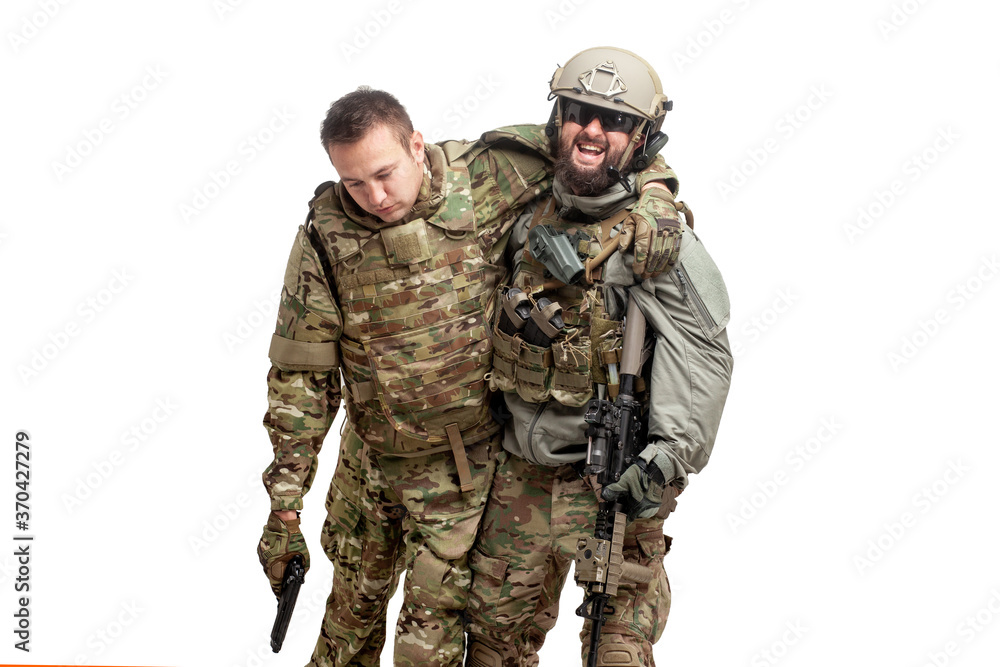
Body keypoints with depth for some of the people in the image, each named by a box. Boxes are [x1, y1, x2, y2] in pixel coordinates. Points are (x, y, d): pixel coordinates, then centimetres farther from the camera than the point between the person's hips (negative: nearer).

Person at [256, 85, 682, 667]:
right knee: (354, 601, 23)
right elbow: (301, 376, -9)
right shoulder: (326, 236, -14)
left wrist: (651, 212, -24)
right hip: (368, 460, 2)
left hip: (463, 464, -2)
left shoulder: (482, 182, -18)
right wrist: (285, 507, -10)